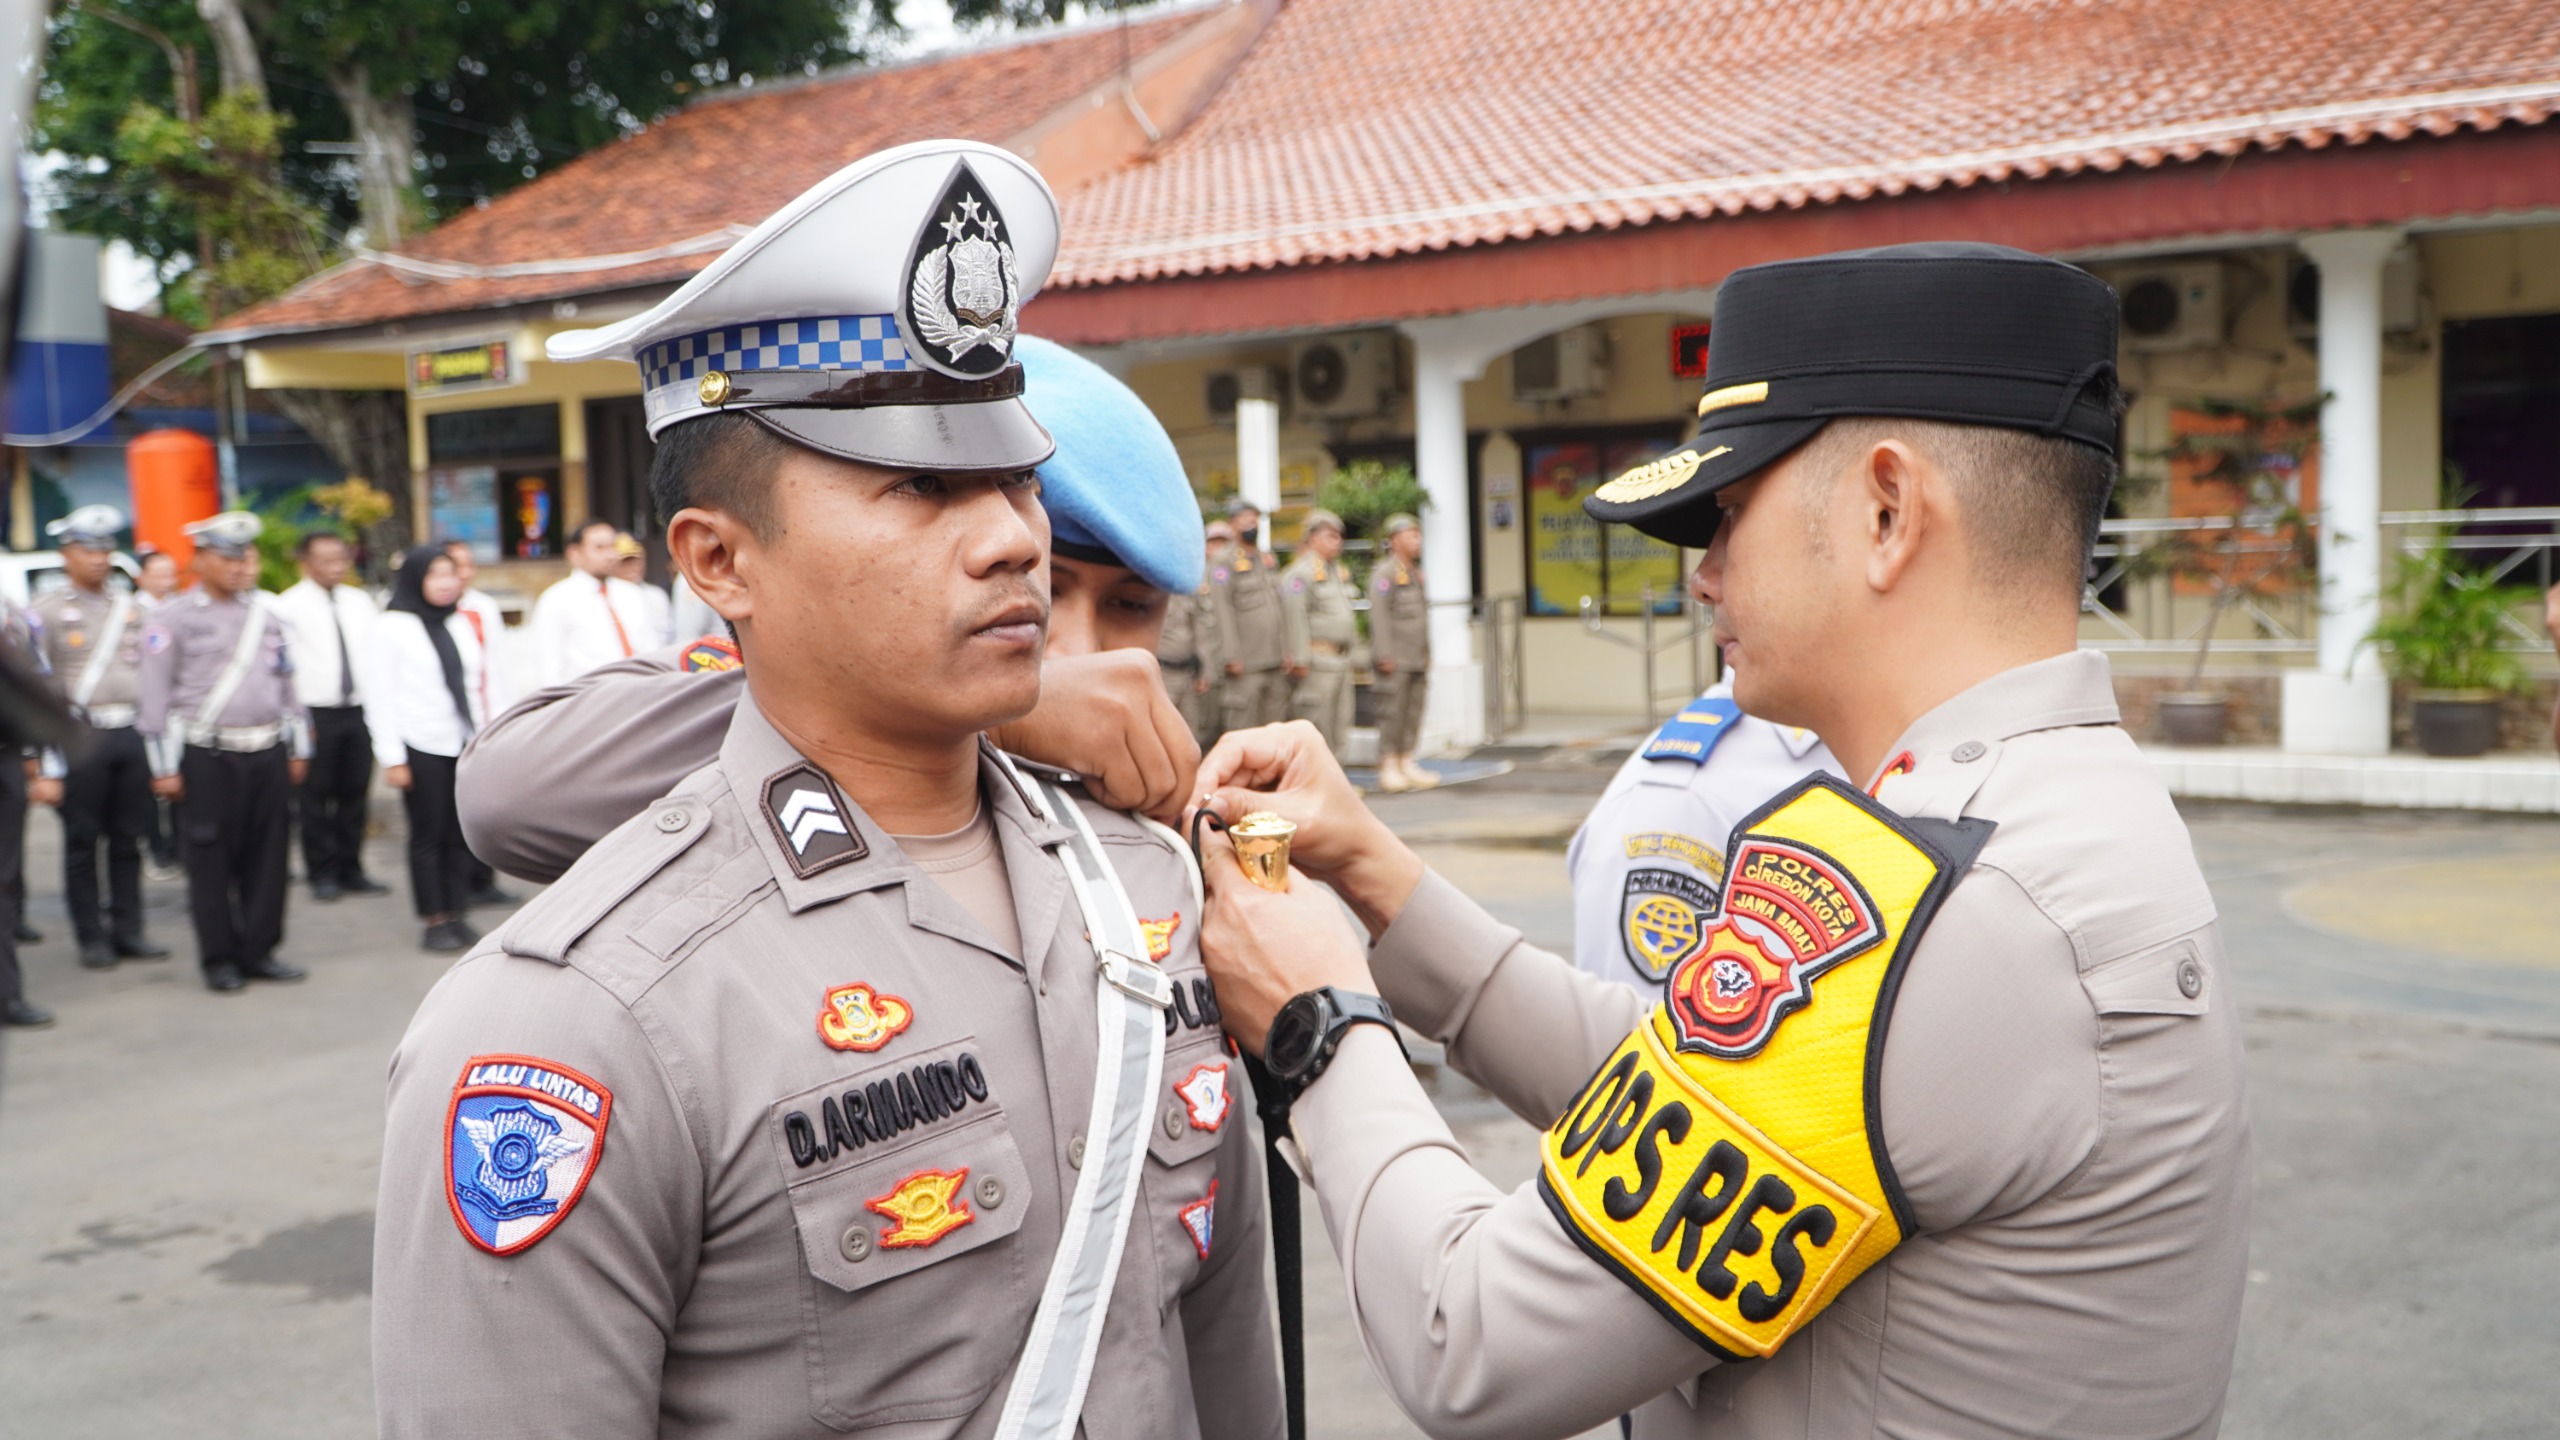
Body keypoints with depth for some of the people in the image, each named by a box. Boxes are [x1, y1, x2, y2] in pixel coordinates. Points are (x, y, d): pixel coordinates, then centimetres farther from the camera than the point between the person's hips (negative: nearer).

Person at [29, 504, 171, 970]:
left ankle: (128, 931, 17)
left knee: (128, 840, 9)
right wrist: (48, 768, -10)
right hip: (82, 737, -4)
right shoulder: (48, 612, -2)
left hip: (130, 734, 4)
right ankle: (92, 939, 11)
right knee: (82, 844, 3)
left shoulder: (129, 605, 12)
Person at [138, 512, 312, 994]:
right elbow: (156, 696, -3)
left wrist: (298, 749, 16)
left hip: (267, 751, 4)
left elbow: (287, 682, 18)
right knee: (211, 859, 1)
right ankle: (219, 959, 11)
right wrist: (165, 767, -6)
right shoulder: (173, 618, -2)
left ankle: (259, 950, 16)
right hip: (208, 756, -4)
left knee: (267, 854, 6)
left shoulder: (265, 612, 13)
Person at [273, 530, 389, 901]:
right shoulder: (288, 606, -4)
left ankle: (351, 870, 19)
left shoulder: (360, 602, 12)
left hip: (360, 711, 4)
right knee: (315, 797, 2)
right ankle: (322, 874, 12)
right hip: (315, 713, -4)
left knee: (355, 794, 9)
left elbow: (375, 653, 12)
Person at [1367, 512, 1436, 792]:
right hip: (1395, 661, -8)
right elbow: (1379, 615, -14)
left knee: (1413, 713, 8)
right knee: (1392, 712, -6)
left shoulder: (1414, 573, 19)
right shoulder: (1384, 573, -8)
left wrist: (1427, 657, 19)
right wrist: (1385, 656, -19)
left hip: (1417, 660, 8)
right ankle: (1388, 768, -2)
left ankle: (1407, 764, 13)